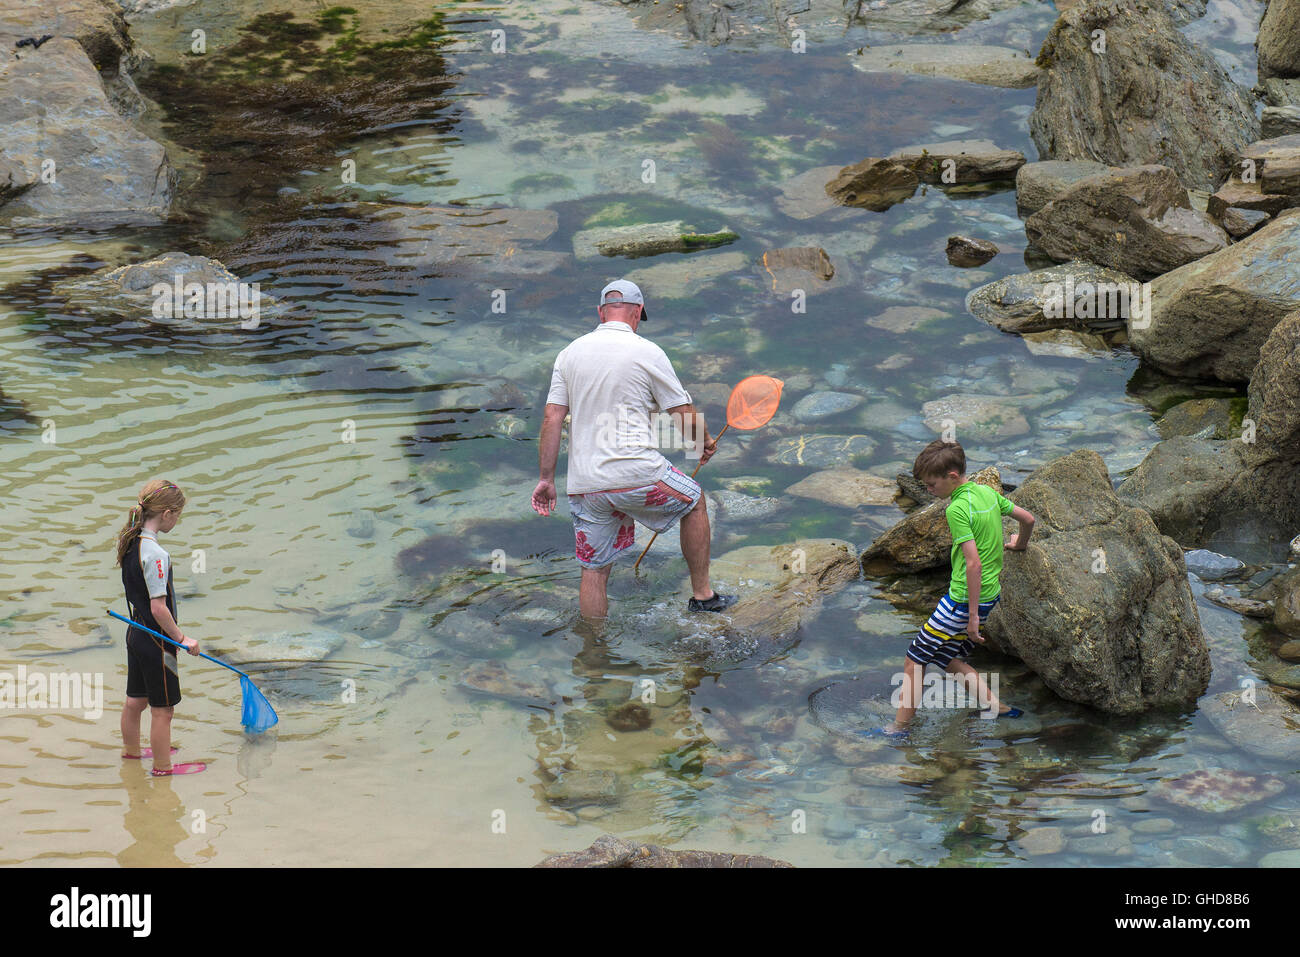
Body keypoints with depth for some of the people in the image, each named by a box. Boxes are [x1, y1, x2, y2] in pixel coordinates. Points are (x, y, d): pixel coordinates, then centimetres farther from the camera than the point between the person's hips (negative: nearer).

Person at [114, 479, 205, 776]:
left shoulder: (130, 542, 2)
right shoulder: (155, 554, -26)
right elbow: (158, 608, -25)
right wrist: (182, 638, -13)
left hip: (136, 633, 9)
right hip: (156, 640, -9)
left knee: (136, 698, 24)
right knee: (163, 708, 5)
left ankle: (131, 749, 41)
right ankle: (163, 765, 16)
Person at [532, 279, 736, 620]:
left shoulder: (570, 353, 8)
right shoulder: (647, 352, -4)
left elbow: (552, 418, 4)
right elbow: (685, 416, 1)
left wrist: (547, 478, 8)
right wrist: (705, 442, 21)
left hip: (584, 486, 4)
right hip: (637, 473, -4)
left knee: (594, 572, 12)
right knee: (694, 502, 23)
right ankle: (702, 595, 28)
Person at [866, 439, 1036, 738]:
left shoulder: (957, 509, -20)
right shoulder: (987, 492, 5)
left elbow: (974, 563, -25)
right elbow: (1028, 519, 17)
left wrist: (973, 615, -22)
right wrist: (1019, 544, 39)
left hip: (965, 599, -9)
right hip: (991, 593, 9)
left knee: (915, 659, 2)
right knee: (948, 657, 19)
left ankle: (899, 727, 7)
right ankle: (997, 707, 13)